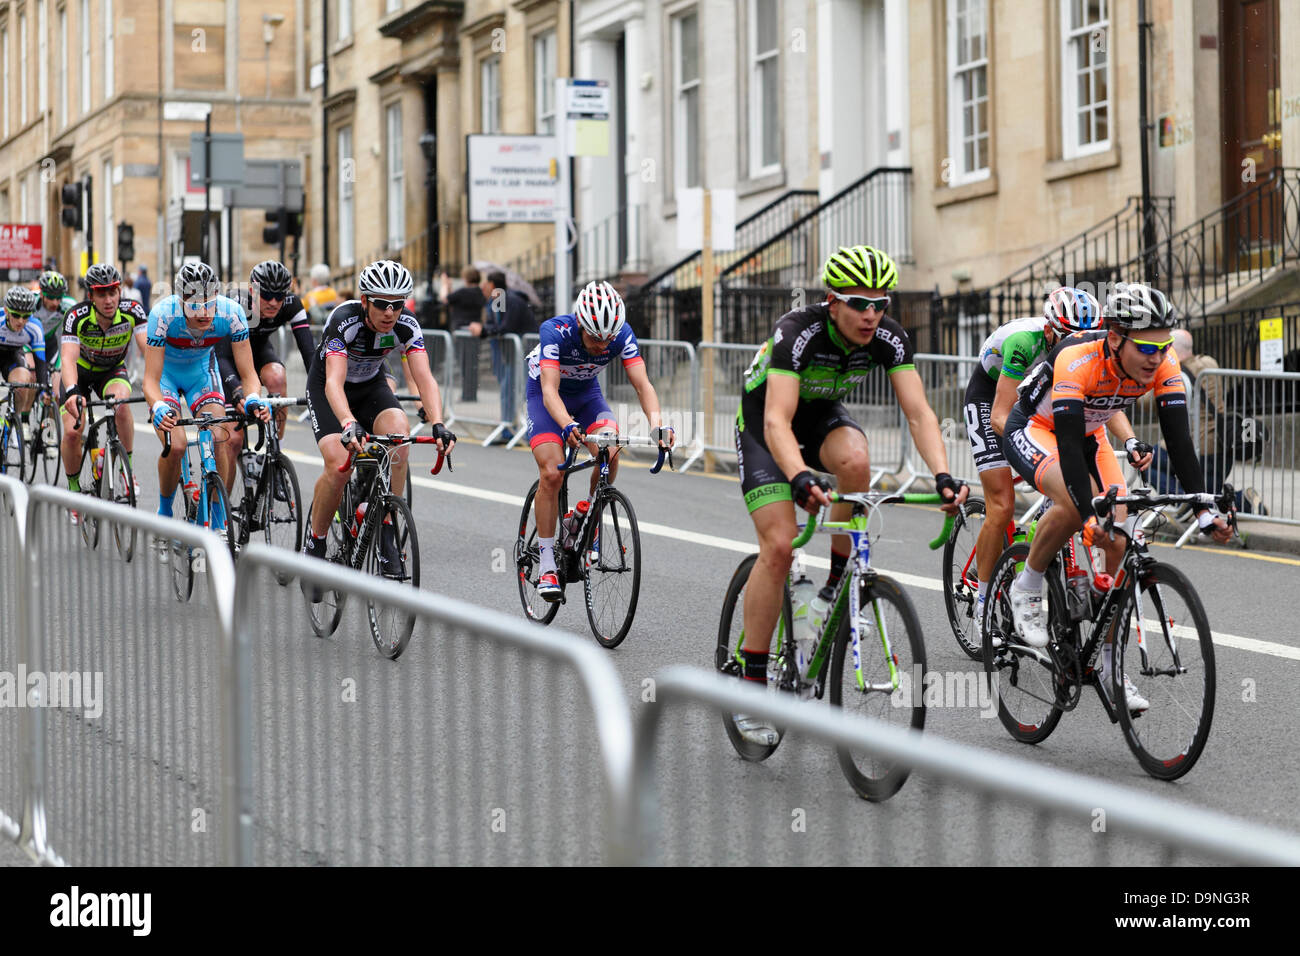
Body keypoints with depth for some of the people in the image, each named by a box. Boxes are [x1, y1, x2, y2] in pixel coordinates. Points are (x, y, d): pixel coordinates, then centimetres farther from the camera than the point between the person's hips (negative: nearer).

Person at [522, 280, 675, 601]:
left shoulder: (622, 335, -26)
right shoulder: (555, 331, -35)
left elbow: (642, 384, -29)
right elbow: (550, 390, -42)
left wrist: (657, 424, -48)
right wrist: (568, 426, -61)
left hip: (586, 393, 3)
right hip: (544, 393, -3)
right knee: (551, 473, -19)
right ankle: (546, 564, -10)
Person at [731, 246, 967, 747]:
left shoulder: (889, 338, -21)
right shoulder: (798, 333, -34)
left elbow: (919, 412, -26)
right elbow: (777, 422, -44)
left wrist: (942, 475, -44)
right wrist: (801, 478, -63)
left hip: (823, 414, 4)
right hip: (762, 420, -4)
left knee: (855, 461, -33)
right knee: (779, 546, -19)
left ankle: (840, 581, -10)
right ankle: (751, 686, -11)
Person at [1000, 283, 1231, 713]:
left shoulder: (1163, 364, -23)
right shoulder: (1077, 361, -38)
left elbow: (1179, 438, -23)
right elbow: (1068, 443, -43)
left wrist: (1204, 509, -32)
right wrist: (1090, 516, -53)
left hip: (1090, 435, 5)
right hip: (1034, 430, -5)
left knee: (1118, 542, -10)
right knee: (1076, 502, -35)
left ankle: (1110, 666, 0)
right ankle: (1027, 587, -9)